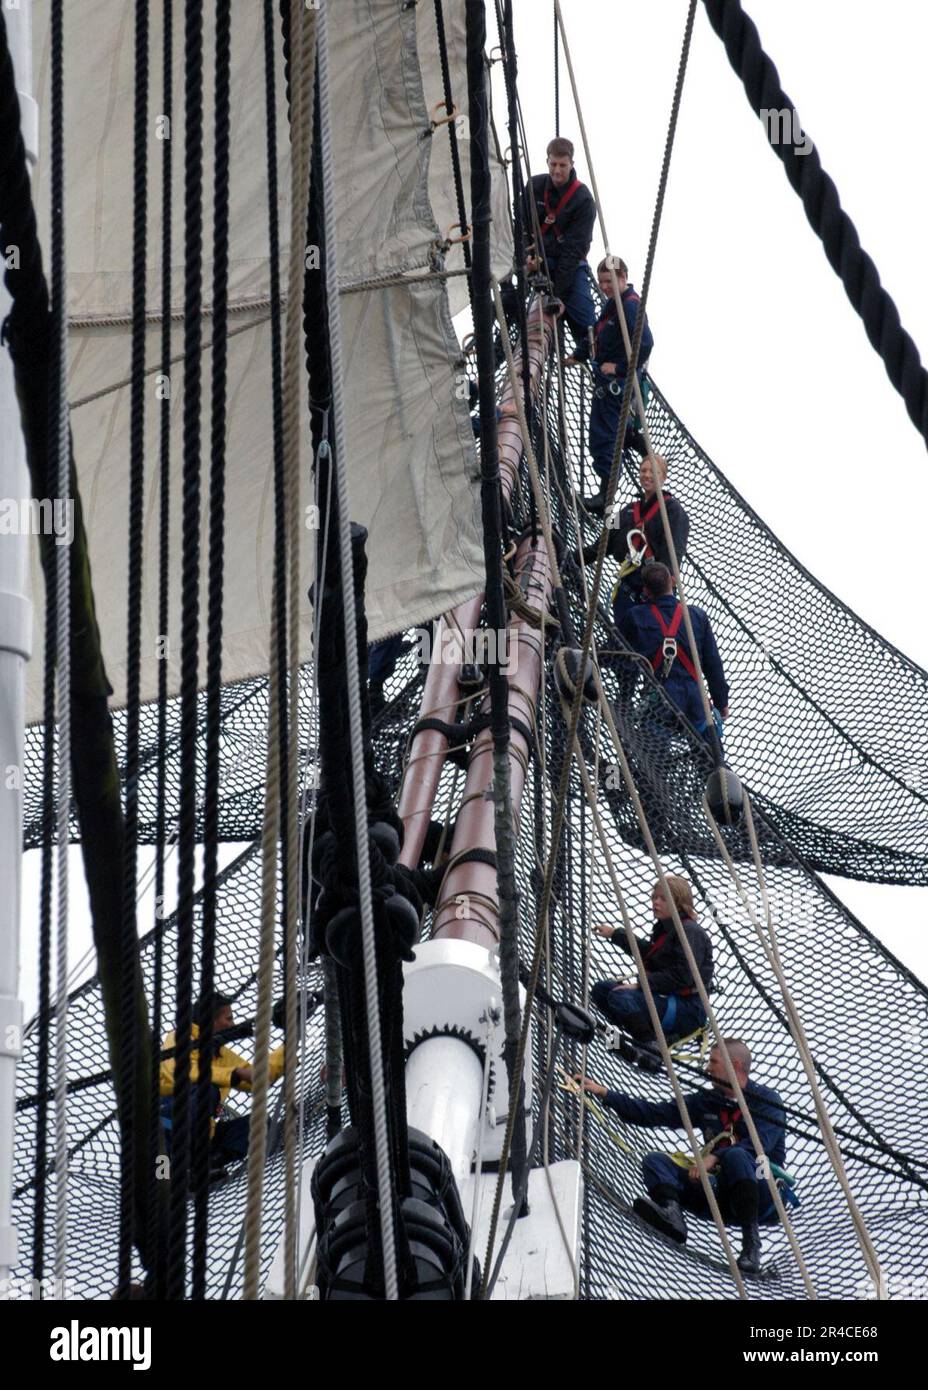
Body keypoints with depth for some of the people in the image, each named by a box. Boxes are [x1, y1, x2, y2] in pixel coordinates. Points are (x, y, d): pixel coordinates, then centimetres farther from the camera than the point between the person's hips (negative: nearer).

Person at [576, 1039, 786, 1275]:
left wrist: (714, 1157, -29)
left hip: (763, 1196, -5)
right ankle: (671, 1213, -40)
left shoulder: (767, 1101, 0)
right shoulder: (707, 1101, 16)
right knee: (655, 1160, -9)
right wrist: (605, 1094, 6)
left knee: (736, 1155, -35)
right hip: (718, 1193, 6)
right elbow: (654, 1113, 13)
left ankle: (751, 1241, -40)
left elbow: (758, 1145, -18)